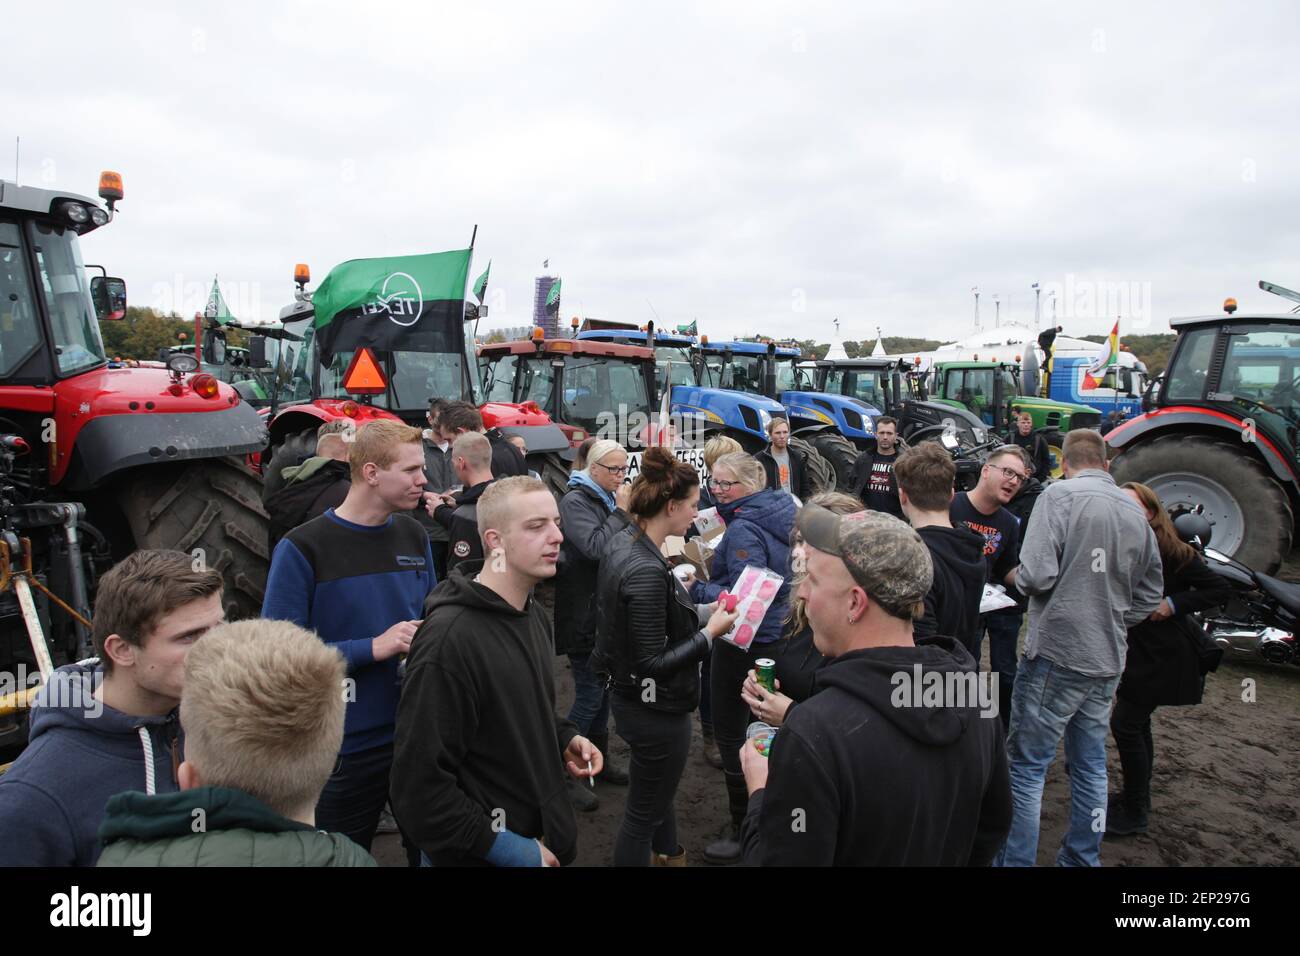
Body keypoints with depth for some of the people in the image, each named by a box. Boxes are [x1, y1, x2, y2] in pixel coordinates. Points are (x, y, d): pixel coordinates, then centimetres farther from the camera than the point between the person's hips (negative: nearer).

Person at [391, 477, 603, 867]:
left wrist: (565, 739, 0)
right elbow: (419, 786, -26)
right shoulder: (449, 639, -26)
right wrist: (506, 849, -20)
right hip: (483, 856, -8)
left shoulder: (536, 616, 3)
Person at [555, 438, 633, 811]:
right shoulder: (574, 501, -13)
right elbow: (596, 547, -26)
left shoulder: (610, 500, 9)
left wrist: (625, 510, 0)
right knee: (589, 696, -2)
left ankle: (600, 759, 32)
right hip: (585, 616, -8)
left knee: (604, 687, 17)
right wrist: (622, 511, -20)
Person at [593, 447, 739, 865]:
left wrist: (677, 584, 13)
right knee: (643, 811, 11)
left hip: (630, 695, 10)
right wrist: (710, 632, -20)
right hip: (656, 709, -10)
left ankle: (668, 854, 53)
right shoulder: (647, 571, -31)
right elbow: (653, 663, -28)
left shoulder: (623, 542, -2)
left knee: (659, 788, 31)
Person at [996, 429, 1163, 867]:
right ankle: (1082, 859, 30)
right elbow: (1150, 594, 13)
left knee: (1027, 765, 2)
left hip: (1057, 653, -6)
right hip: (1108, 659, 7)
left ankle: (1016, 860, 8)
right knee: (1091, 765, 17)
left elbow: (1036, 575, -19)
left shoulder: (1061, 494, -12)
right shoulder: (1136, 512, 6)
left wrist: (1019, 577, 1)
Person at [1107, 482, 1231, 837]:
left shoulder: (1170, 553, -17)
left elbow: (1220, 589, -15)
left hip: (1167, 653, -7)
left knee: (1125, 724, -7)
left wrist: (1173, 604, -24)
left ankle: (1134, 814, 6)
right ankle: (1137, 795, 34)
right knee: (1137, 721, 17)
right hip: (1138, 649, 7)